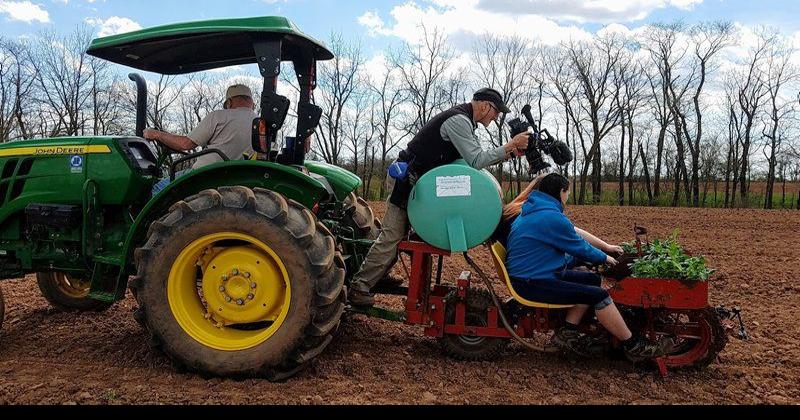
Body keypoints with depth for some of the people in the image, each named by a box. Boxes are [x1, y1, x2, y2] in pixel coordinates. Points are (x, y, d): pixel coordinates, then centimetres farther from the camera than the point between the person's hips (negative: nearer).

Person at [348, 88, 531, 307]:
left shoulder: (465, 122, 15)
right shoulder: (458, 120, -18)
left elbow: (473, 158, 15)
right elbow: (476, 161, -22)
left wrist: (509, 152, 5)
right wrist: (510, 146, -17)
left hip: (421, 181, 10)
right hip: (409, 179, -10)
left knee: (399, 233, 15)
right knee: (392, 236, -11)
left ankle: (379, 275, 25)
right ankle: (359, 287, -7)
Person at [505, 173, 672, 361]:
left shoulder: (533, 210, 13)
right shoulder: (552, 217, -20)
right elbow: (581, 249, -7)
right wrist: (604, 258, 12)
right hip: (532, 283, -11)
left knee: (594, 280, 10)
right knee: (599, 295, -14)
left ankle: (567, 332, 6)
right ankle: (633, 347, 0)